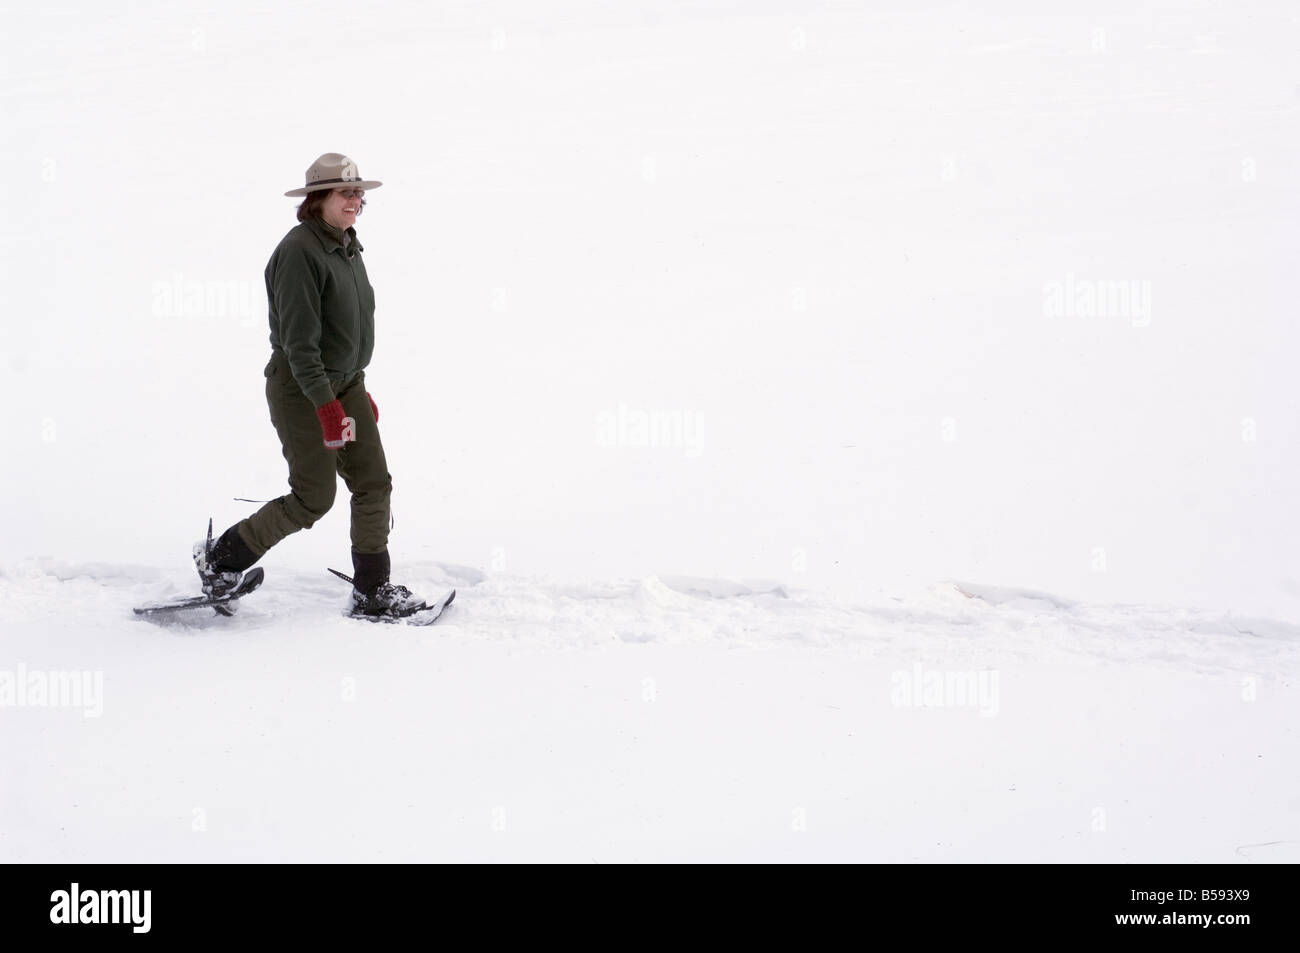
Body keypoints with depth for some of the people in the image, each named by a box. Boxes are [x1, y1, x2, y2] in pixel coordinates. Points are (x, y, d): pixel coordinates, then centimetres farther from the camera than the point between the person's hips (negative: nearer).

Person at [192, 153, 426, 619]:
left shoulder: (347, 247, 10)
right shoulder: (299, 250, -19)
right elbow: (298, 338, -23)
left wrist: (358, 391, 21)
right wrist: (325, 404, -27)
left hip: (345, 383, 9)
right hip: (301, 388, -8)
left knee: (374, 484, 4)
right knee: (314, 498, -3)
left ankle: (373, 590, 13)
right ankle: (219, 559, 13)